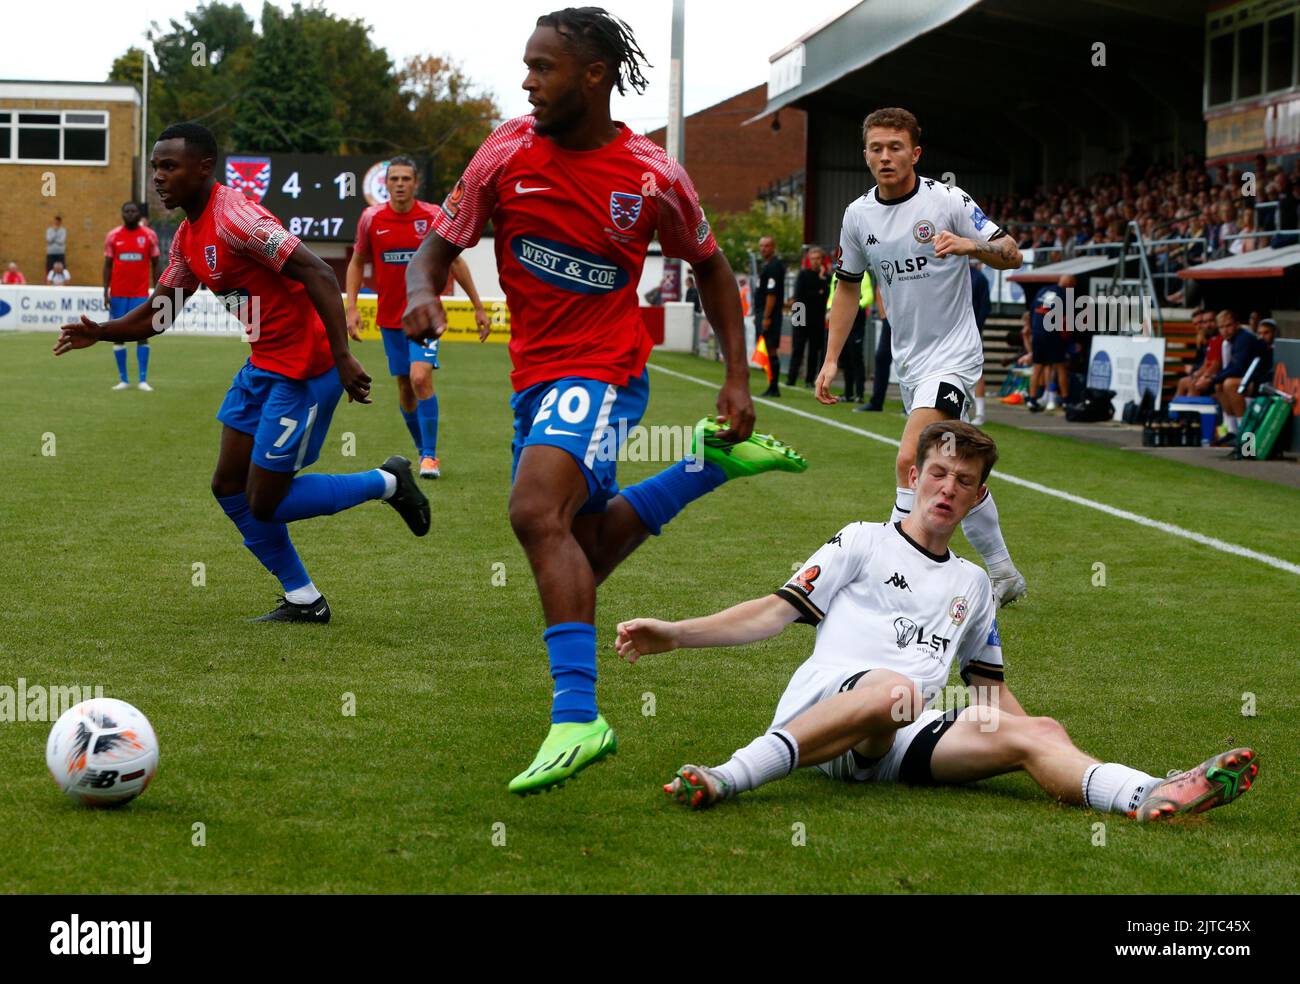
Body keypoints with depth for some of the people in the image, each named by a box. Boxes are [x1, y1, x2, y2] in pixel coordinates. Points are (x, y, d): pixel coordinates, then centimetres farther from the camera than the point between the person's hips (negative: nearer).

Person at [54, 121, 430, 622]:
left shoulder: (234, 218, -20)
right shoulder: (188, 238, 10)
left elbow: (318, 274, -26)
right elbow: (158, 313, 18)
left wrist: (342, 358, -31)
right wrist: (100, 332, -1)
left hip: (302, 370, -10)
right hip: (263, 366, 10)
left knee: (264, 503, -4)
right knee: (230, 488, 10)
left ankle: (386, 482, 13)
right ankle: (303, 600, 20)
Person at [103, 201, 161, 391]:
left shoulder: (149, 235, 2)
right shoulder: (113, 236, 3)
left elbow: (155, 265, 6)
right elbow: (108, 265, 6)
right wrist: (105, 292, -1)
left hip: (140, 294, -1)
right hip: (118, 294, 1)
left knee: (142, 334, -6)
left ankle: (143, 380, -4)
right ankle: (123, 380, 9)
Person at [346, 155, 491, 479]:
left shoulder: (433, 217, -7)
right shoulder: (371, 218, -2)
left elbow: (456, 262, 4)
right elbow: (357, 262, 10)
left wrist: (478, 307, 5)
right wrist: (351, 308, 0)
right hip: (390, 316, 3)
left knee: (420, 378, -20)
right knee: (405, 386, 9)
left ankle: (430, 456, -13)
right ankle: (422, 449, 28)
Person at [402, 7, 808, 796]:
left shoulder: (653, 178, -9)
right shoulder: (508, 154, -3)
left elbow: (710, 265, 8)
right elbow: (439, 246, 0)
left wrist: (739, 378, 3)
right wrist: (422, 293, -24)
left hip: (601, 372, -6)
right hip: (536, 373, 6)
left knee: (537, 514, -31)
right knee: (583, 551, 18)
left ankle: (577, 717, -34)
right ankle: (716, 464, 36)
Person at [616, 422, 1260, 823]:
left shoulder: (972, 584, 29)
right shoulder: (863, 543, 16)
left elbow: (992, 690, 34)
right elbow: (777, 611, 9)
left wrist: (1024, 729, 17)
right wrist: (674, 635, -3)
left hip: (900, 745, 4)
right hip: (817, 705, -4)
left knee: (1037, 733, -22)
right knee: (893, 690, -41)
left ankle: (1154, 797, -48)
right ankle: (732, 777, -50)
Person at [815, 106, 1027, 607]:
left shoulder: (948, 201, -12)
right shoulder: (858, 214, 4)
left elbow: (1011, 255, -10)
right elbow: (849, 286, 16)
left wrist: (971, 245, -31)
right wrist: (831, 360, 11)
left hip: (953, 354, -7)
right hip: (908, 360, 7)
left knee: (910, 461, -22)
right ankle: (1003, 573, 27)